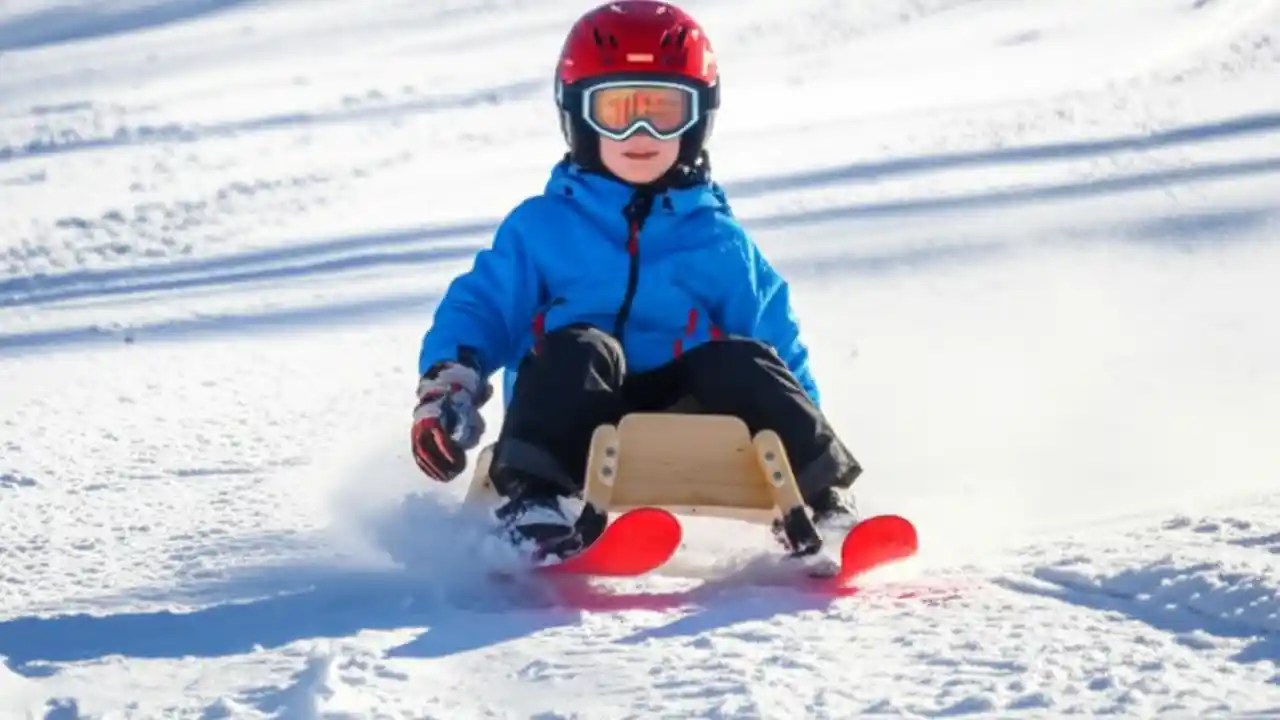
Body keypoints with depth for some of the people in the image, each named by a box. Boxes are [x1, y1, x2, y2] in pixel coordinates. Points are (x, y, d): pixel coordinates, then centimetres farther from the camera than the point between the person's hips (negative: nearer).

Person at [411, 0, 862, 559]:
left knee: (740, 362, -26)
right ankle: (530, 502, -45)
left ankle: (820, 500, -29)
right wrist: (447, 383, -10)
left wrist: (805, 444, 5)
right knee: (579, 349, -32)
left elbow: (781, 351, 18)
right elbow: (480, 307, 10)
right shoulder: (542, 228, 14)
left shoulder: (721, 242, 18)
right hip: (576, 427, -1)